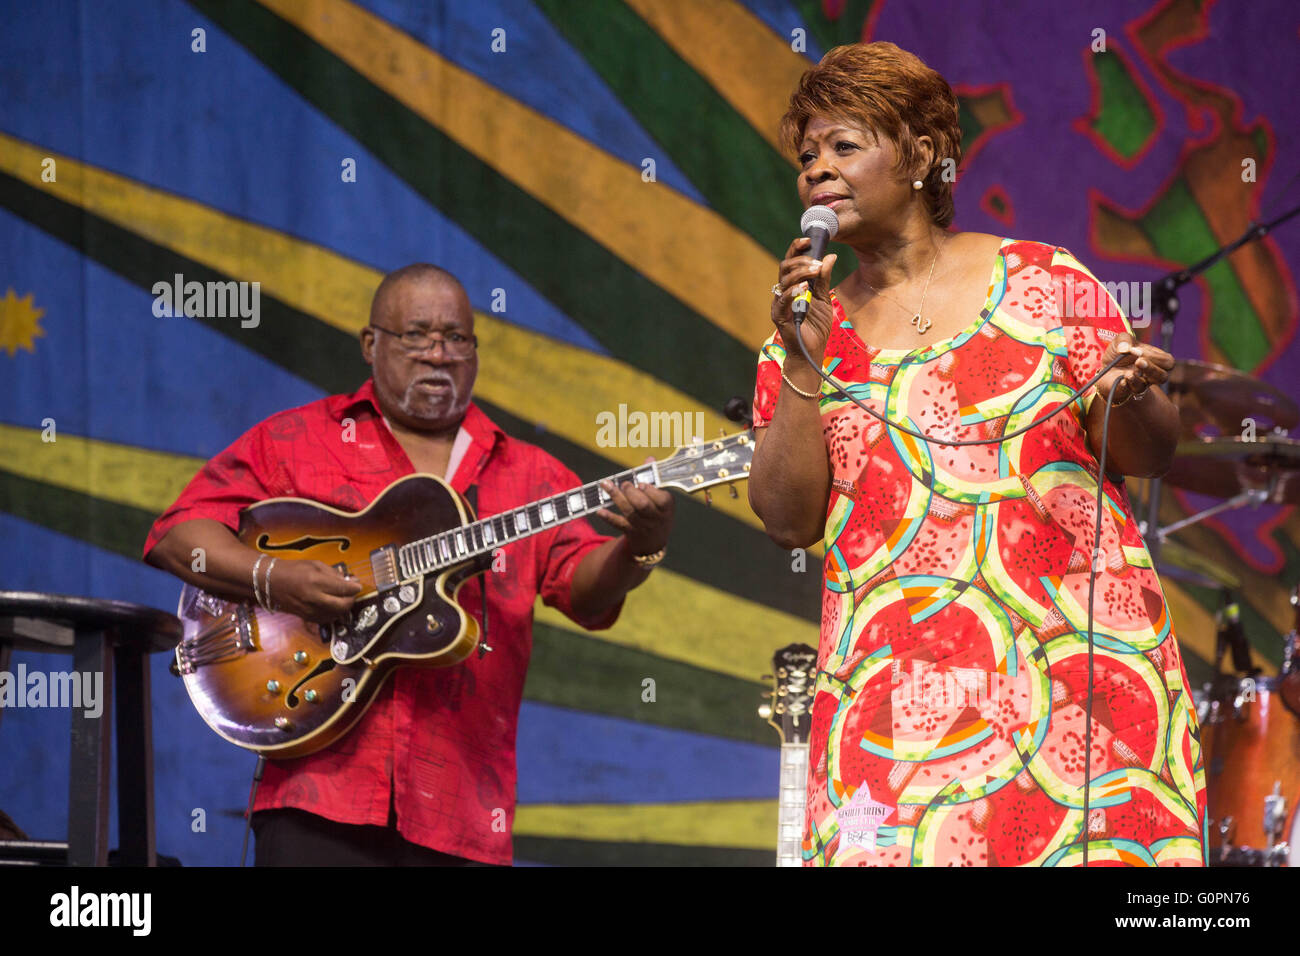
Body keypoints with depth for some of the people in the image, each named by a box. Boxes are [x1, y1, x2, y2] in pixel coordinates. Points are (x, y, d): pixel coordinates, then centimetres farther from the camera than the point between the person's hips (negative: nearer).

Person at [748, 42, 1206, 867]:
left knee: (1103, 844, -10)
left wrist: (1127, 398, -17)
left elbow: (1150, 455, 6)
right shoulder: (810, 335, 11)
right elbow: (789, 520, 3)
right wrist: (805, 366, -7)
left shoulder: (1042, 281, 4)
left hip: (1078, 662, -2)